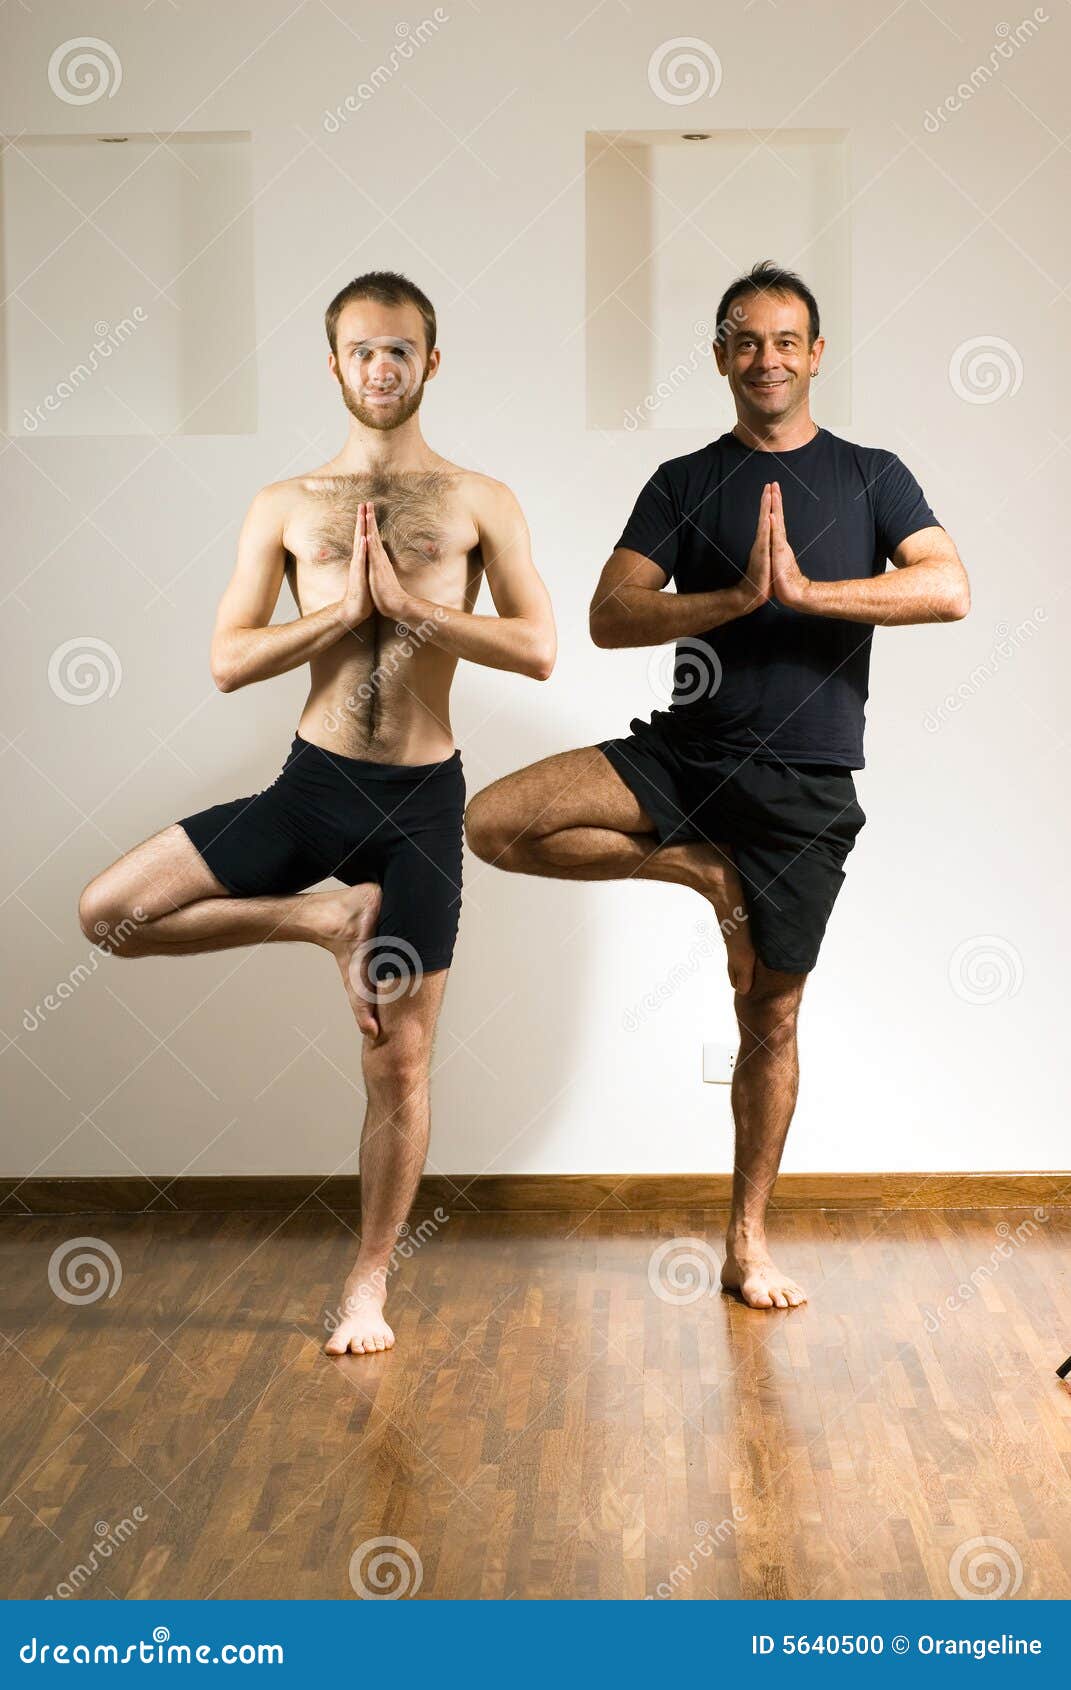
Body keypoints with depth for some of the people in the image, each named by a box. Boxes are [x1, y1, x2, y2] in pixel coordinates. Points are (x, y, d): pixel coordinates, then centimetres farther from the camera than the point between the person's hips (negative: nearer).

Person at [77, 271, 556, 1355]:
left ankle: (370, 1281, 21)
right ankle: (331, 921, 2)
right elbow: (227, 663, -2)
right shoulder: (283, 508, 7)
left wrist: (410, 605, -14)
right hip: (311, 784, 2)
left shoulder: (480, 503, 5)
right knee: (108, 914, -13)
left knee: (400, 1063, 3)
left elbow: (537, 649, -6)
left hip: (421, 798, -1)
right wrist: (344, 608, -11)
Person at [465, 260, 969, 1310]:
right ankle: (700, 868, -1)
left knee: (770, 1015, 5)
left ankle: (747, 1240, 20)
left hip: (805, 784, -1)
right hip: (688, 753, 1)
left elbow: (950, 590, -10)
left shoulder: (870, 477, 6)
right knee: (494, 824, -19)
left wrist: (805, 589, -19)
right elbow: (609, 617, -5)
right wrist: (738, 596, -19)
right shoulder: (684, 484, 7)